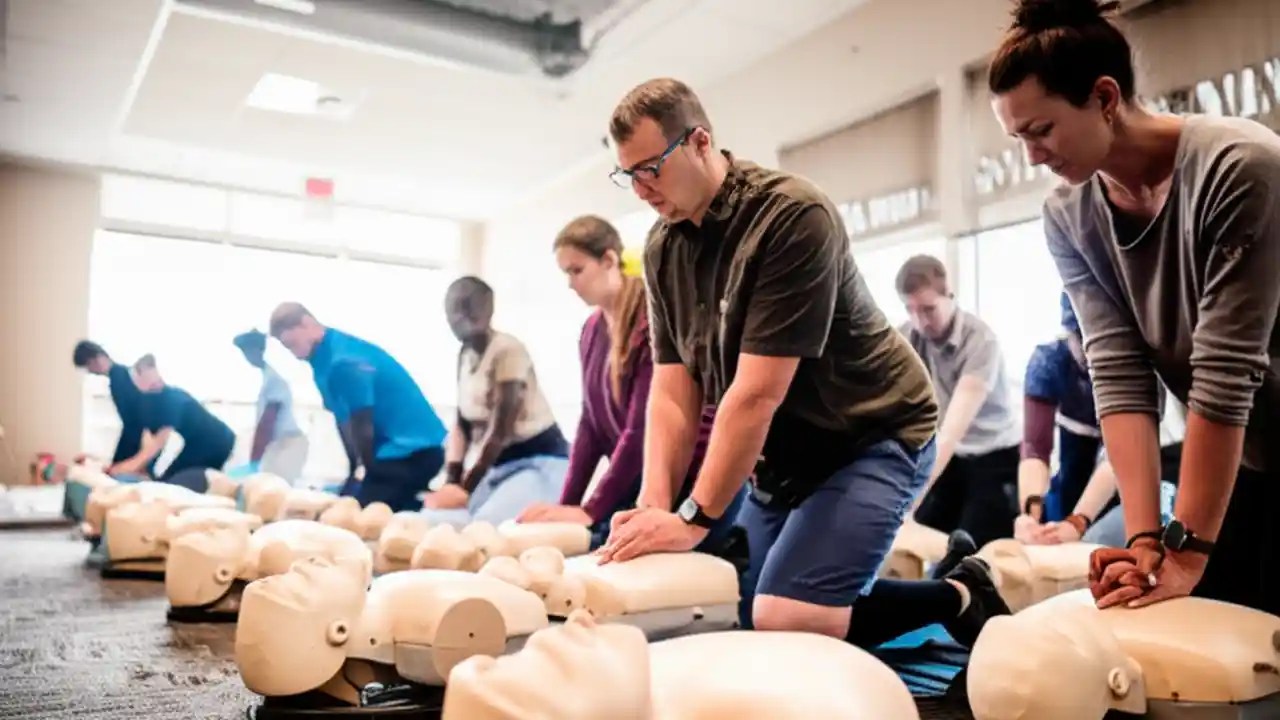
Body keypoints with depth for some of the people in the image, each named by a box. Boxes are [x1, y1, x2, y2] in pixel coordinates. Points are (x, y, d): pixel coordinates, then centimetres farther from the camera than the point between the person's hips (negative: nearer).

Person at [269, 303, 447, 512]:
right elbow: (344, 420, 13)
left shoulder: (344, 360, -19)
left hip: (412, 452, -10)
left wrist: (366, 472, -2)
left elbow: (362, 424, -14)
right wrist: (356, 470, 11)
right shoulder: (324, 359, 11)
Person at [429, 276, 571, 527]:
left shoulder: (508, 350, -17)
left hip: (539, 462, -8)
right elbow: (462, 425, 8)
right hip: (497, 465, 8)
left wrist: (466, 487, -18)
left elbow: (500, 431, -20)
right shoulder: (465, 356, 8)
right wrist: (452, 481, -4)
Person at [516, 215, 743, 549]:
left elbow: (644, 427, -21)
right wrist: (566, 503, 2)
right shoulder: (592, 330, 9)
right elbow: (591, 423, 10)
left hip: (695, 480, -8)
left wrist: (592, 510, -18)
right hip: (638, 482, 8)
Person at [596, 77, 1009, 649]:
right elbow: (672, 390, -4)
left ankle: (959, 598, 8)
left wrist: (693, 519, -24)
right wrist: (654, 506, -16)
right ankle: (954, 590, 24)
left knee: (784, 619, -19)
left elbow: (758, 392, -27)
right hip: (782, 453, 8)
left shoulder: (793, 216, -24)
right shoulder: (662, 248, -1)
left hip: (872, 436, -7)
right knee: (741, 615, 8)